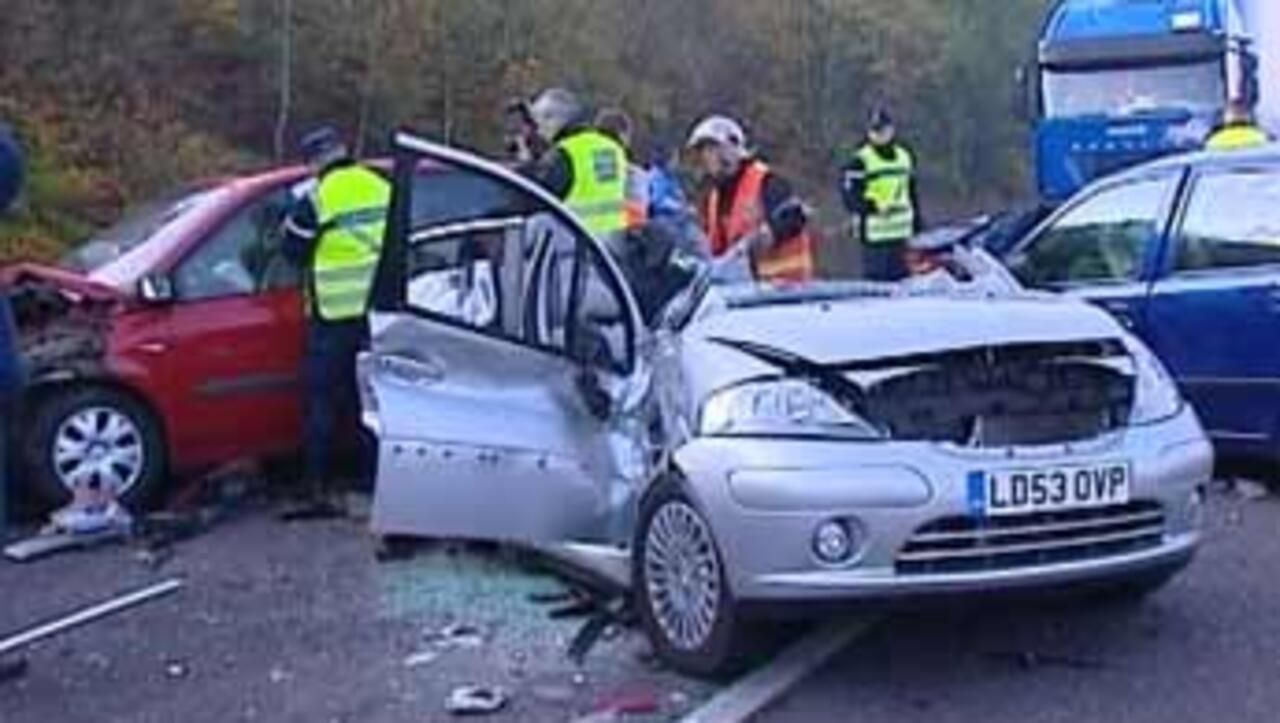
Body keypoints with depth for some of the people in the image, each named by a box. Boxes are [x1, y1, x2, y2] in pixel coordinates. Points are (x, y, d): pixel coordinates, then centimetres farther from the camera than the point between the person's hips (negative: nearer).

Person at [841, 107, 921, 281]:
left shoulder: (905, 156, 14)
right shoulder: (860, 161, -7)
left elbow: (912, 192, 23)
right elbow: (849, 194, -12)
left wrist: (917, 220, 20)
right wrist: (873, 207, -25)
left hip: (901, 232, 6)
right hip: (875, 233, -6)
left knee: (900, 278, 11)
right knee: (876, 278, -7)